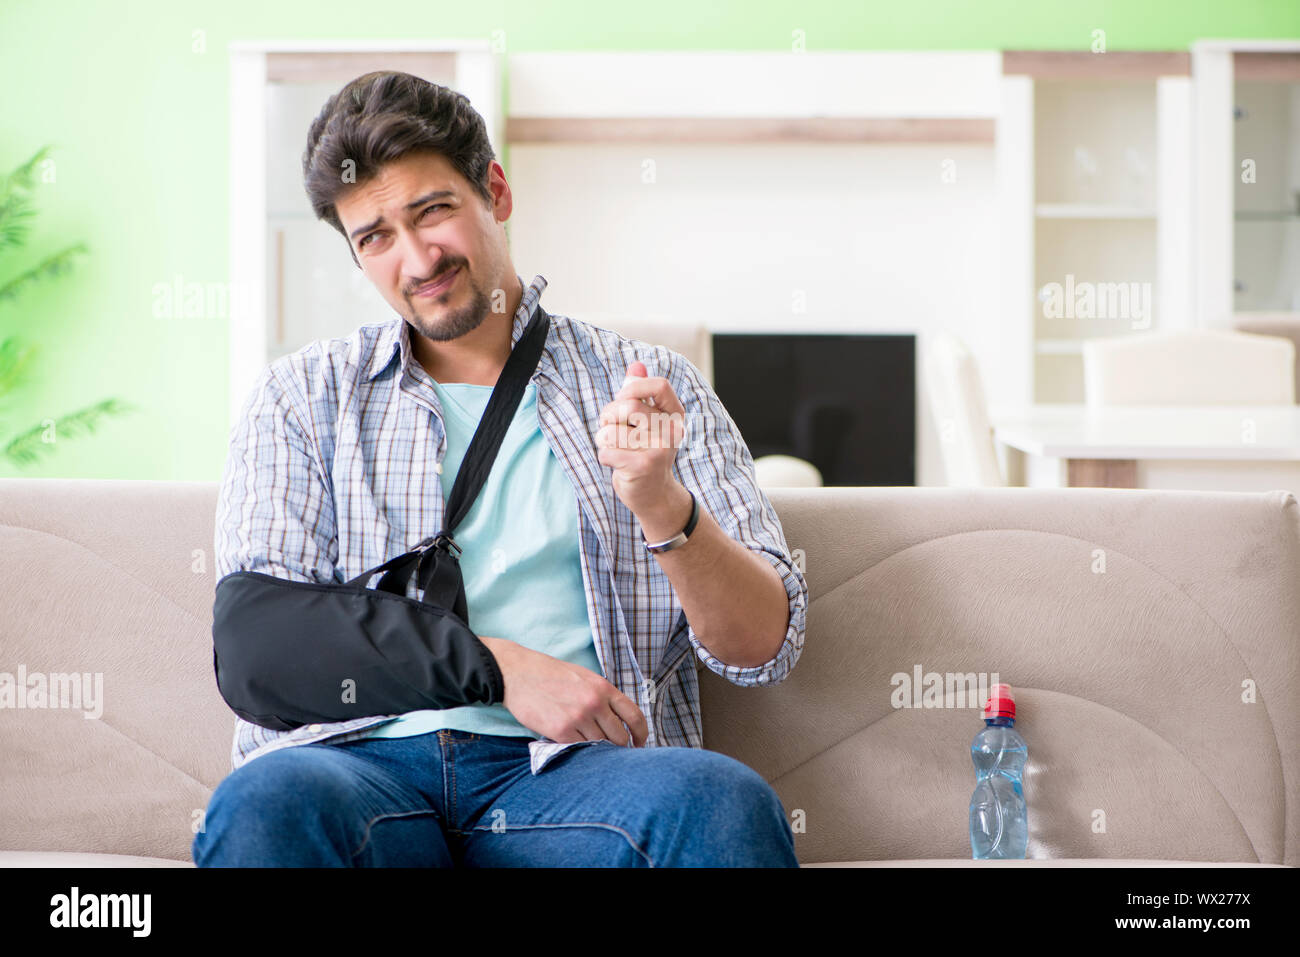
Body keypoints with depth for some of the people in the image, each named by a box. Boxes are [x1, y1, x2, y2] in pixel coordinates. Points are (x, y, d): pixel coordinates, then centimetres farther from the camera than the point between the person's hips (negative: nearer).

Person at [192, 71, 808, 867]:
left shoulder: (650, 388, 16)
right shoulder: (303, 397, 18)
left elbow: (765, 649, 9)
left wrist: (660, 504, -11)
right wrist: (501, 666, -7)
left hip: (573, 770, -1)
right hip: (363, 757, 1)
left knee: (724, 802, -37)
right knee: (265, 804, -37)